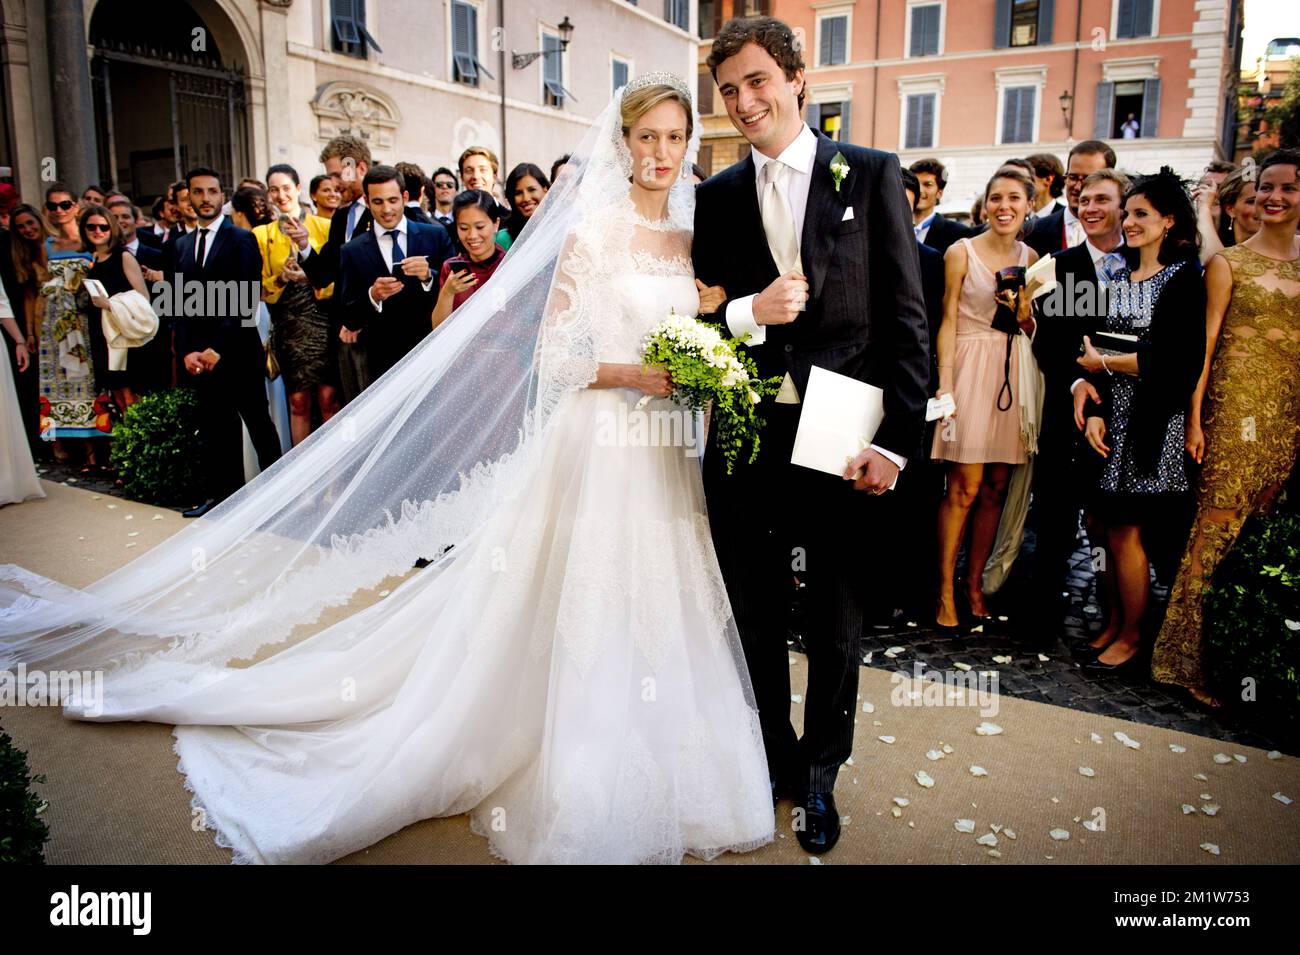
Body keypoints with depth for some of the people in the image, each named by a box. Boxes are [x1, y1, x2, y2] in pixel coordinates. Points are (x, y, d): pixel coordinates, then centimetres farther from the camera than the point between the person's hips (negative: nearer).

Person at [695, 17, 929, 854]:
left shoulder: (872, 174, 0)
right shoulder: (718, 196, 7)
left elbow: (906, 318, -5)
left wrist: (897, 440, -11)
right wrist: (751, 311, -16)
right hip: (747, 438, 2)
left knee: (837, 618, 13)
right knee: (757, 614, 15)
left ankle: (821, 772, 35)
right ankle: (777, 759, 37)